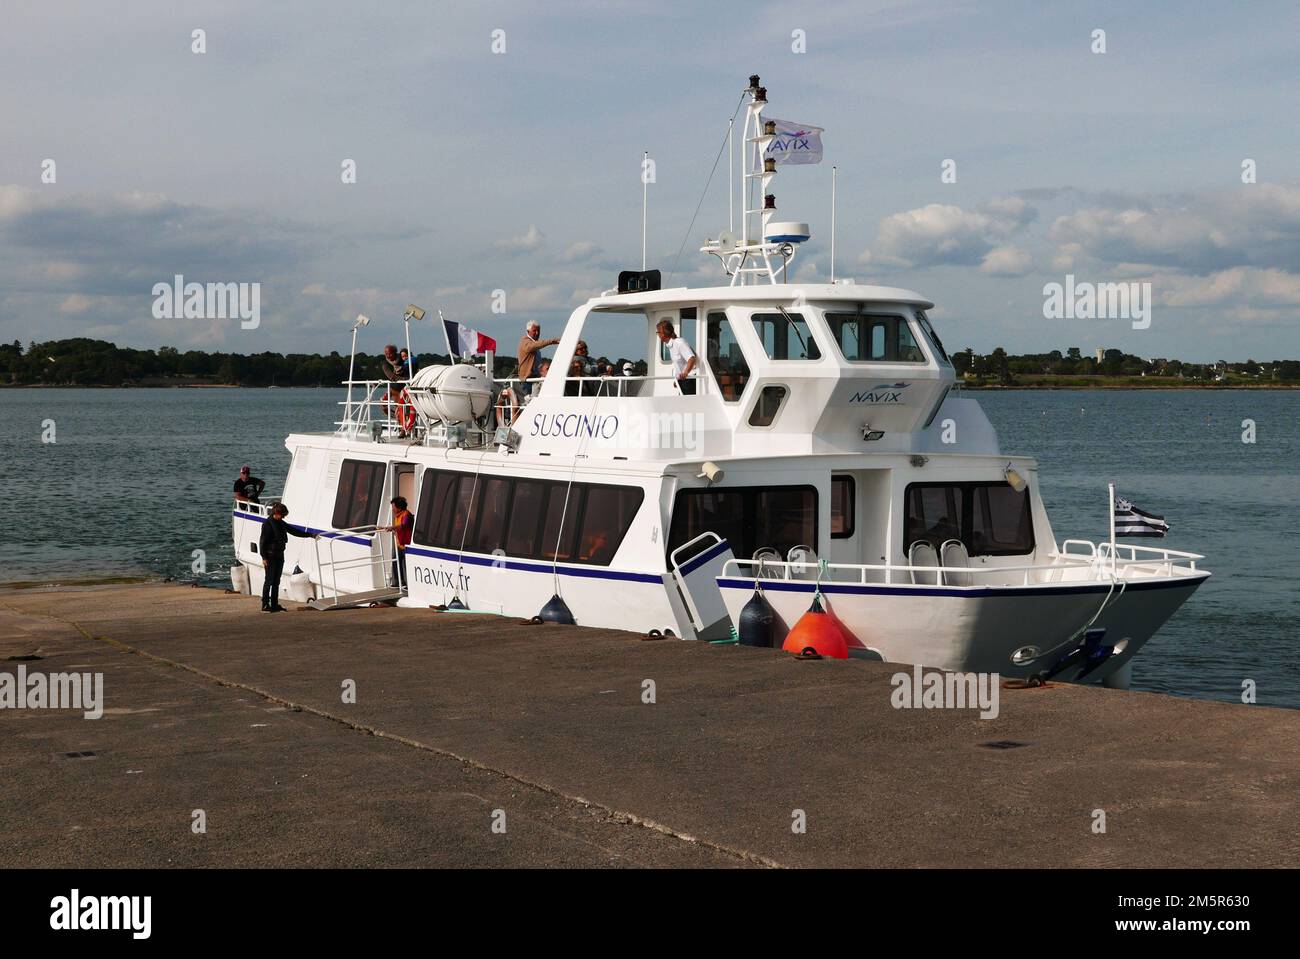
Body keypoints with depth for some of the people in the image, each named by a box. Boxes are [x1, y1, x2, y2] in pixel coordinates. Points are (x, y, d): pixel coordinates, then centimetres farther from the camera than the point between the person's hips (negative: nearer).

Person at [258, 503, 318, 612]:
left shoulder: (281, 524, 15)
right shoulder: (268, 524, -9)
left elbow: (295, 532, 21)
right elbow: (262, 541, -12)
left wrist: (311, 535, 19)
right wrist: (264, 557, -17)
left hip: (279, 556, 8)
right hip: (270, 556, -8)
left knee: (276, 581, 9)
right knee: (269, 580, -8)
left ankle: (275, 605, 12)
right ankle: (265, 605, -5)